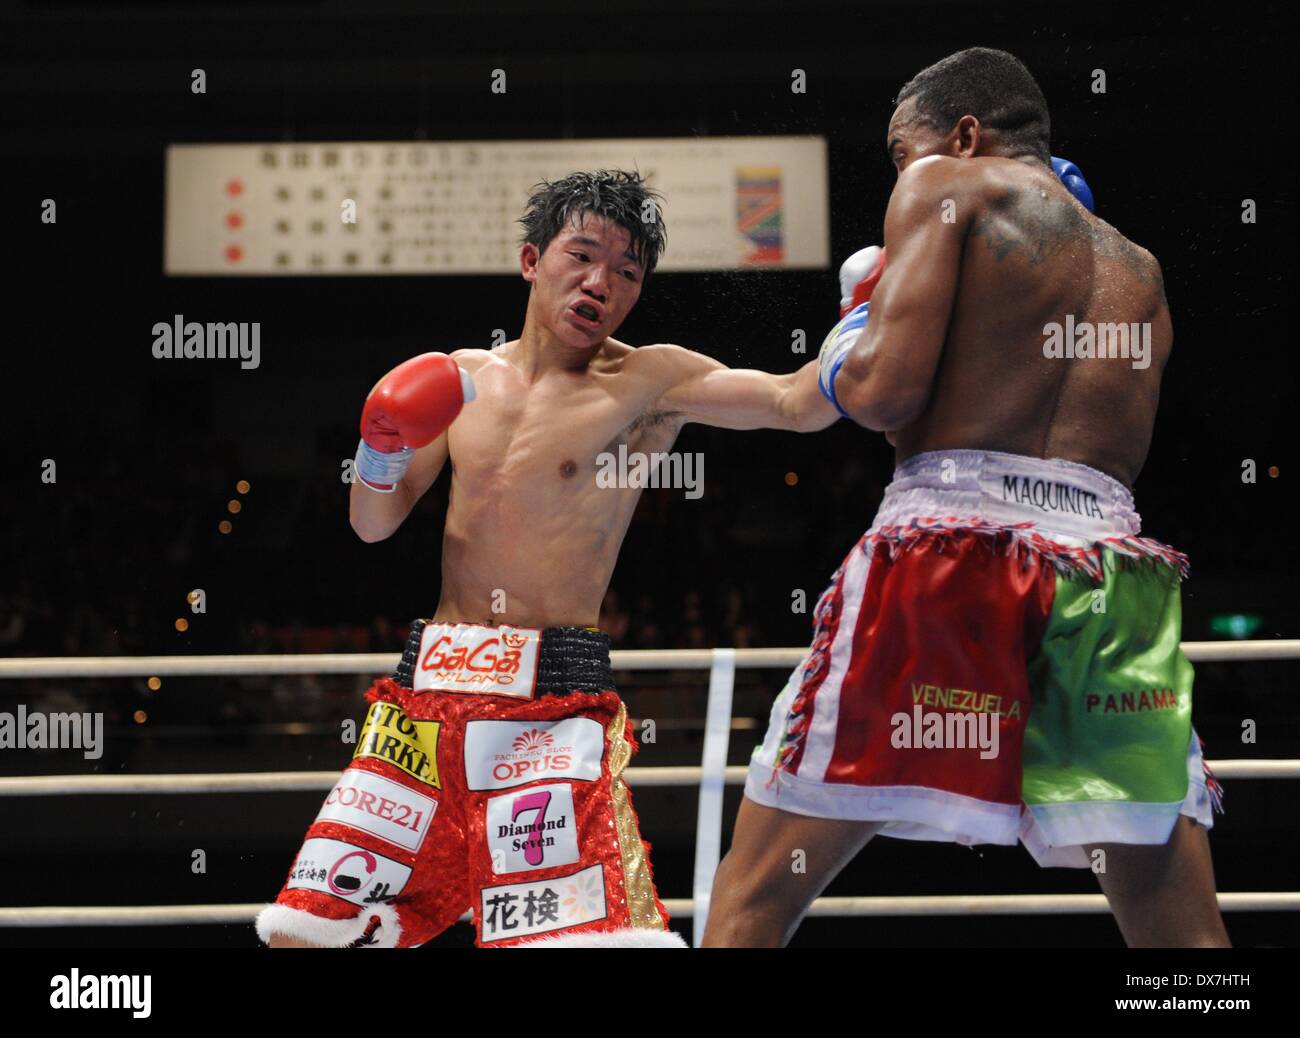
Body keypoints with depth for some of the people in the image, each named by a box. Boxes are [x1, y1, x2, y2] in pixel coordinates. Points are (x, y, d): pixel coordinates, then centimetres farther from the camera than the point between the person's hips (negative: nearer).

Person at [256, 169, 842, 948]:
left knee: (593, 931, -22)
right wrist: (382, 448, -5)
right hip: (433, 684, 5)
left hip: (554, 699, -5)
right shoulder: (465, 378, 13)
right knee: (303, 929, 4)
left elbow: (795, 403, -15)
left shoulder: (647, 383, -1)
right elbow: (374, 525, 15)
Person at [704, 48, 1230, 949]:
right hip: (1116, 564, 5)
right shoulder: (1137, 269, 26)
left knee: (756, 892, 0)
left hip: (955, 545, -5)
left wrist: (844, 353, 18)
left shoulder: (946, 185, 9)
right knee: (1182, 929, 6)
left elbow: (886, 390, -4)